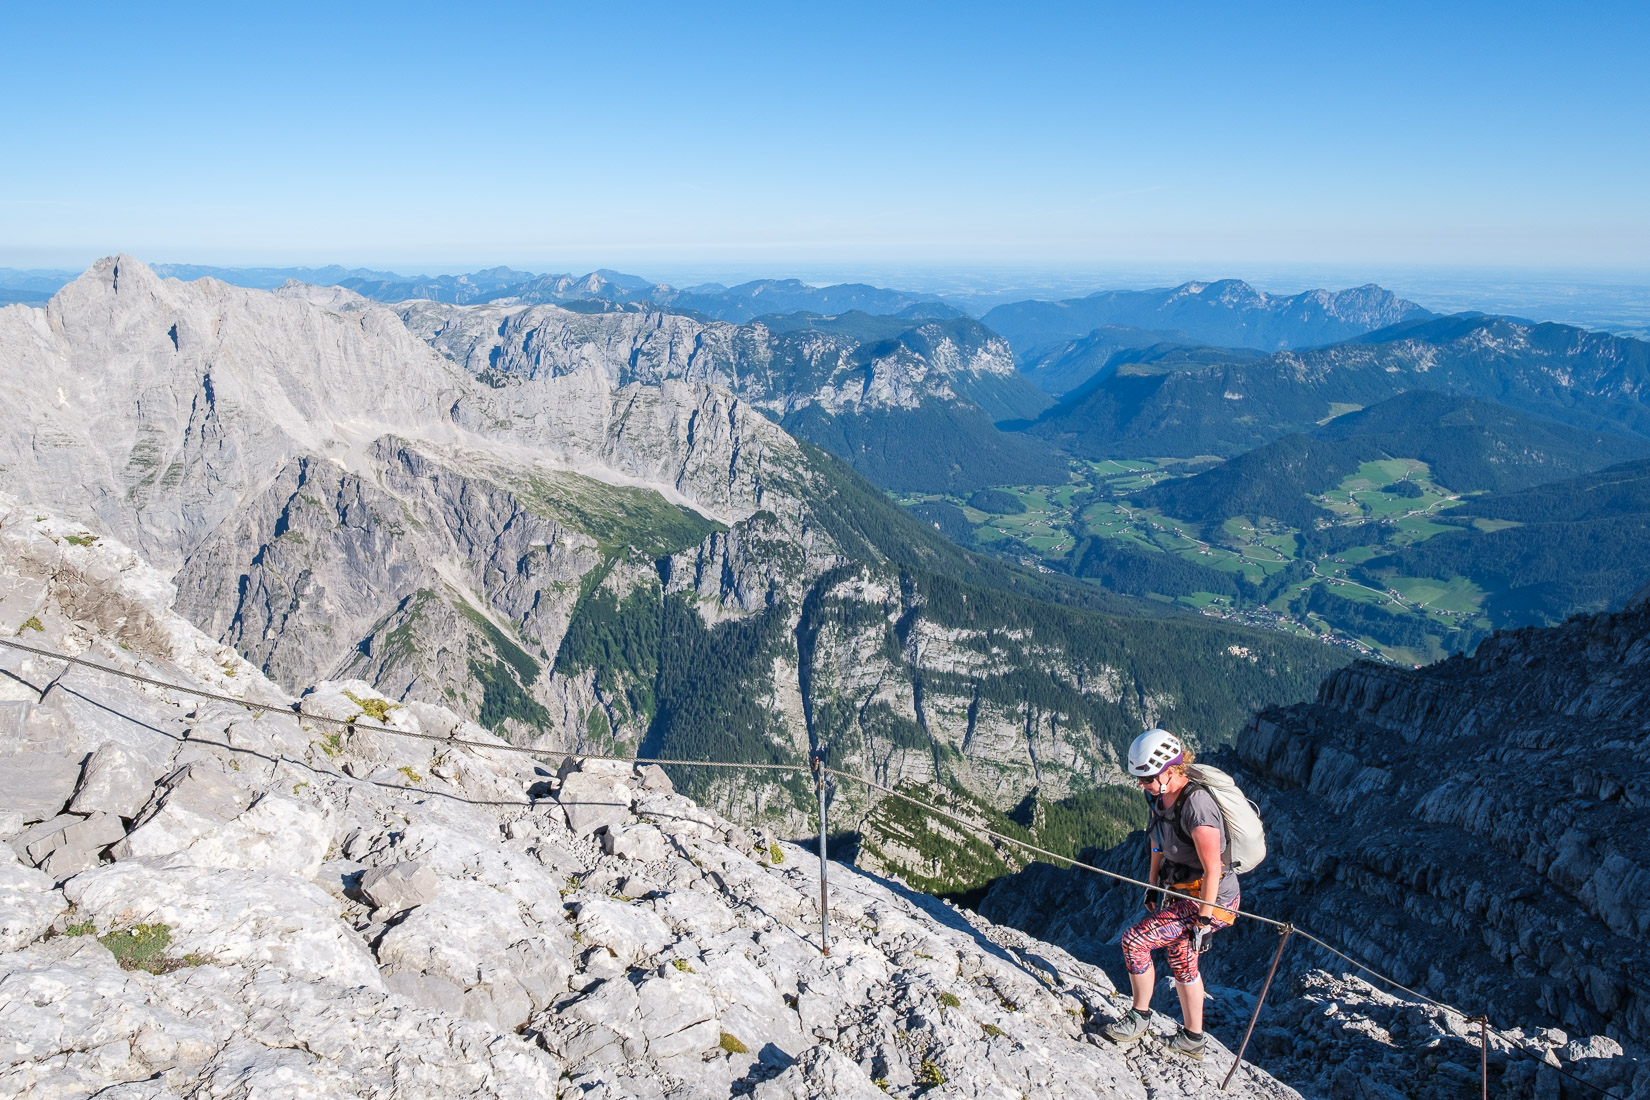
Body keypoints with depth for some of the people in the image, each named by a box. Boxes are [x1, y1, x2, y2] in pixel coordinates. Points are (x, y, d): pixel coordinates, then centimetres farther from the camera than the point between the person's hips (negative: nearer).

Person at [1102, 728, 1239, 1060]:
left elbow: (1212, 869, -27)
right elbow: (1160, 843, 14)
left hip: (1211, 899, -9)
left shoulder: (1195, 804, -30)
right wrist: (1153, 886, 15)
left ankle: (1139, 1019, 9)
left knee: (1134, 941, -11)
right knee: (1181, 961, 21)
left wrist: (1203, 922, -23)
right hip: (1181, 893, 9)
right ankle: (1192, 1039, 38)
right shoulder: (1161, 797, -3)